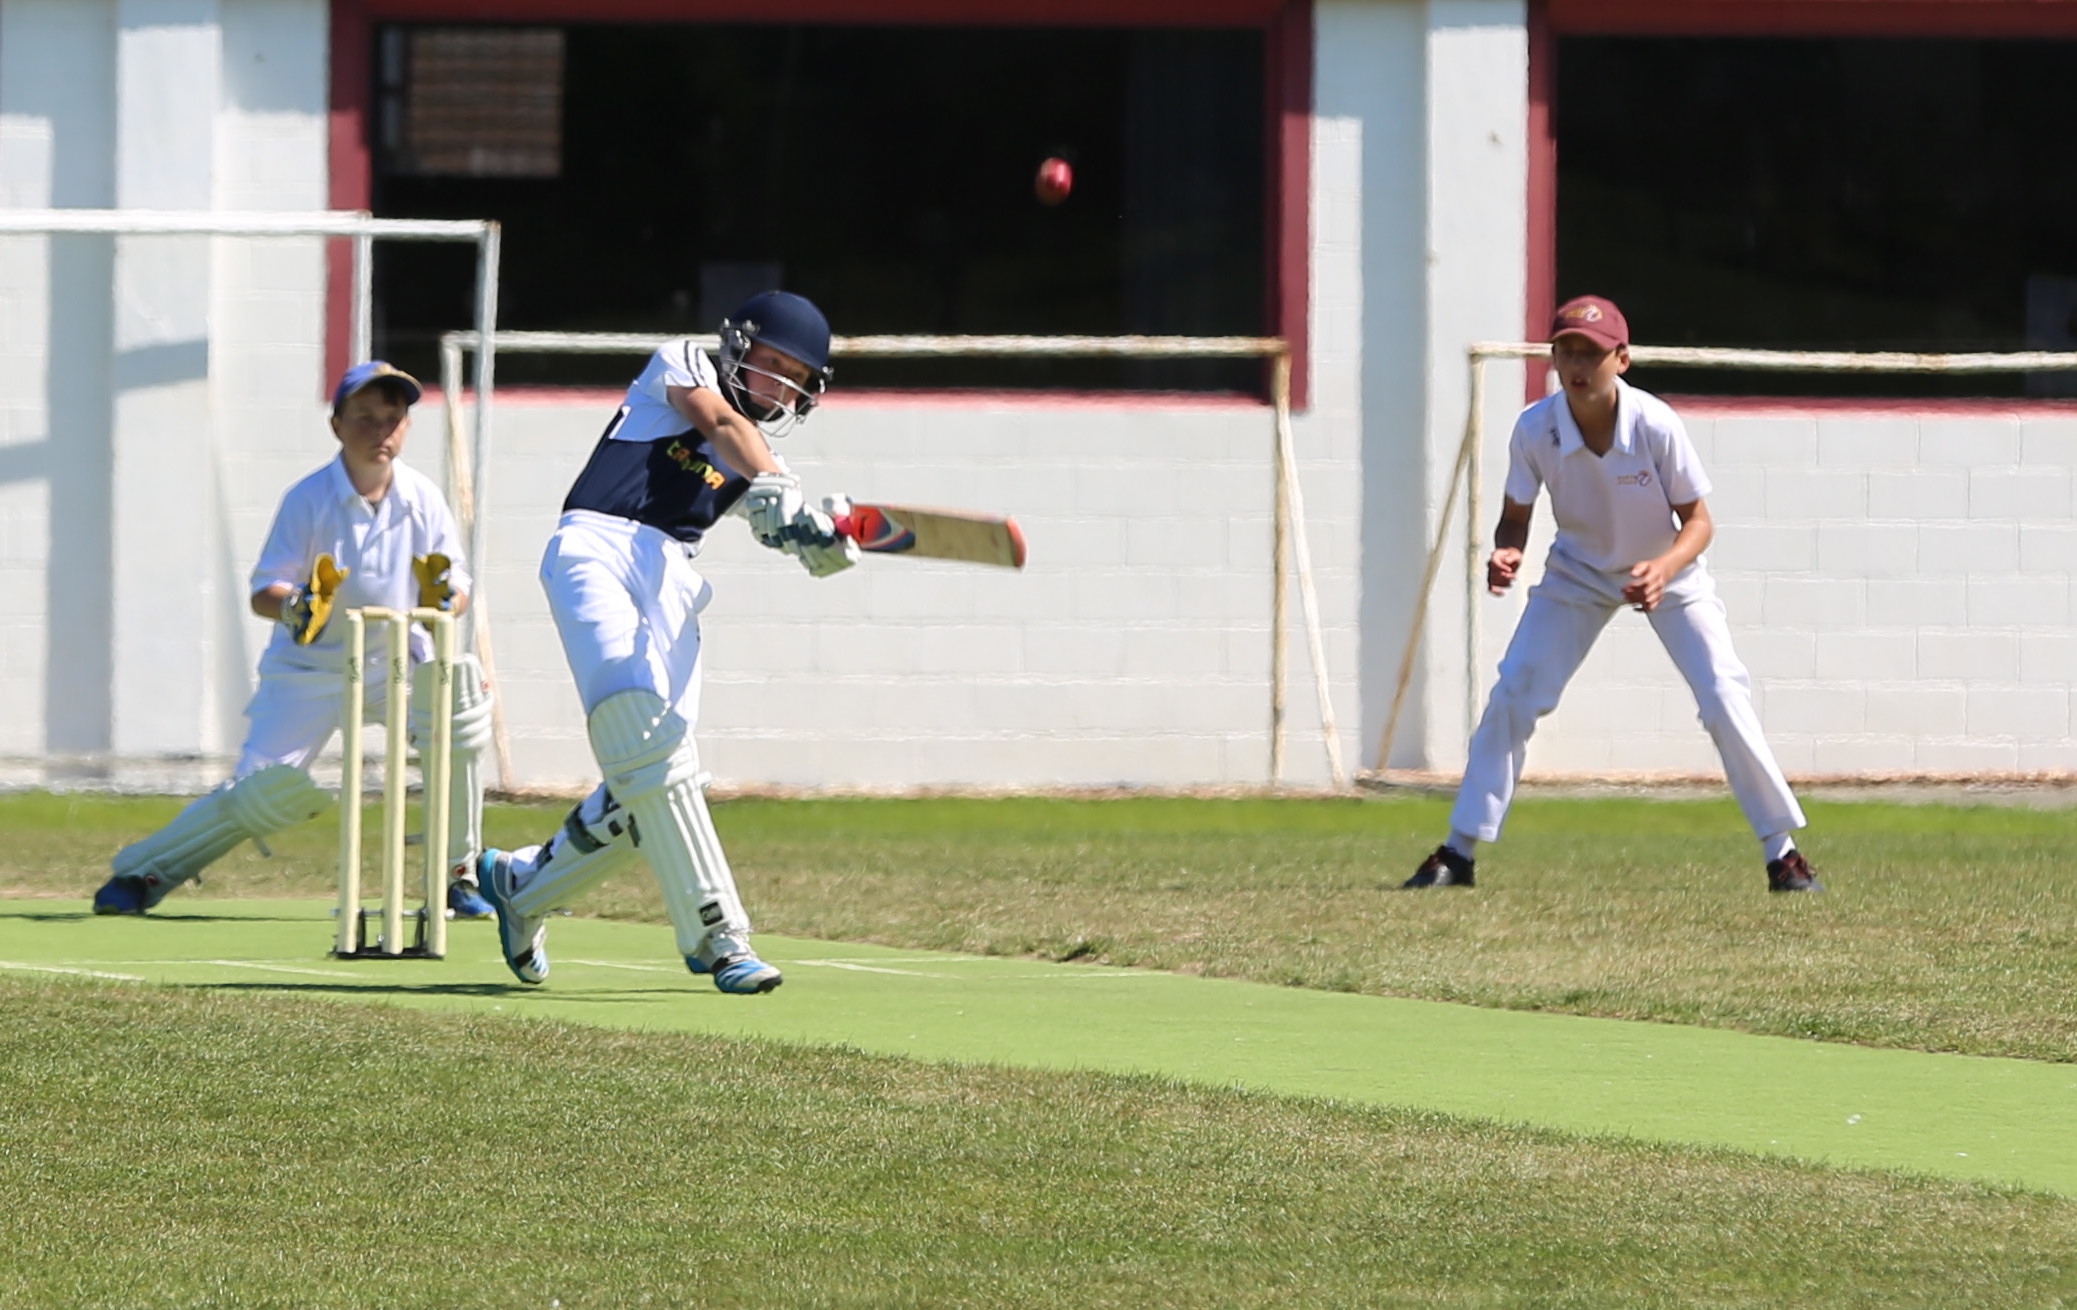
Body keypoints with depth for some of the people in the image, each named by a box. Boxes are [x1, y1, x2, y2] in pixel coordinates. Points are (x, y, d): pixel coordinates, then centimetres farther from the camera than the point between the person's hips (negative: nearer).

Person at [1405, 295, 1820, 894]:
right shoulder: (1535, 430, -23)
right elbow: (1515, 517, -10)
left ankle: (1783, 855, 1)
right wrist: (1505, 555, -33)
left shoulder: (1656, 427, -29)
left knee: (1726, 704, -12)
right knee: (1511, 698, -8)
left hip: (1668, 574, -2)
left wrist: (1665, 567, -39)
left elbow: (1698, 520, -19)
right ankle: (1459, 852, 2)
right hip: (1578, 575, 2)